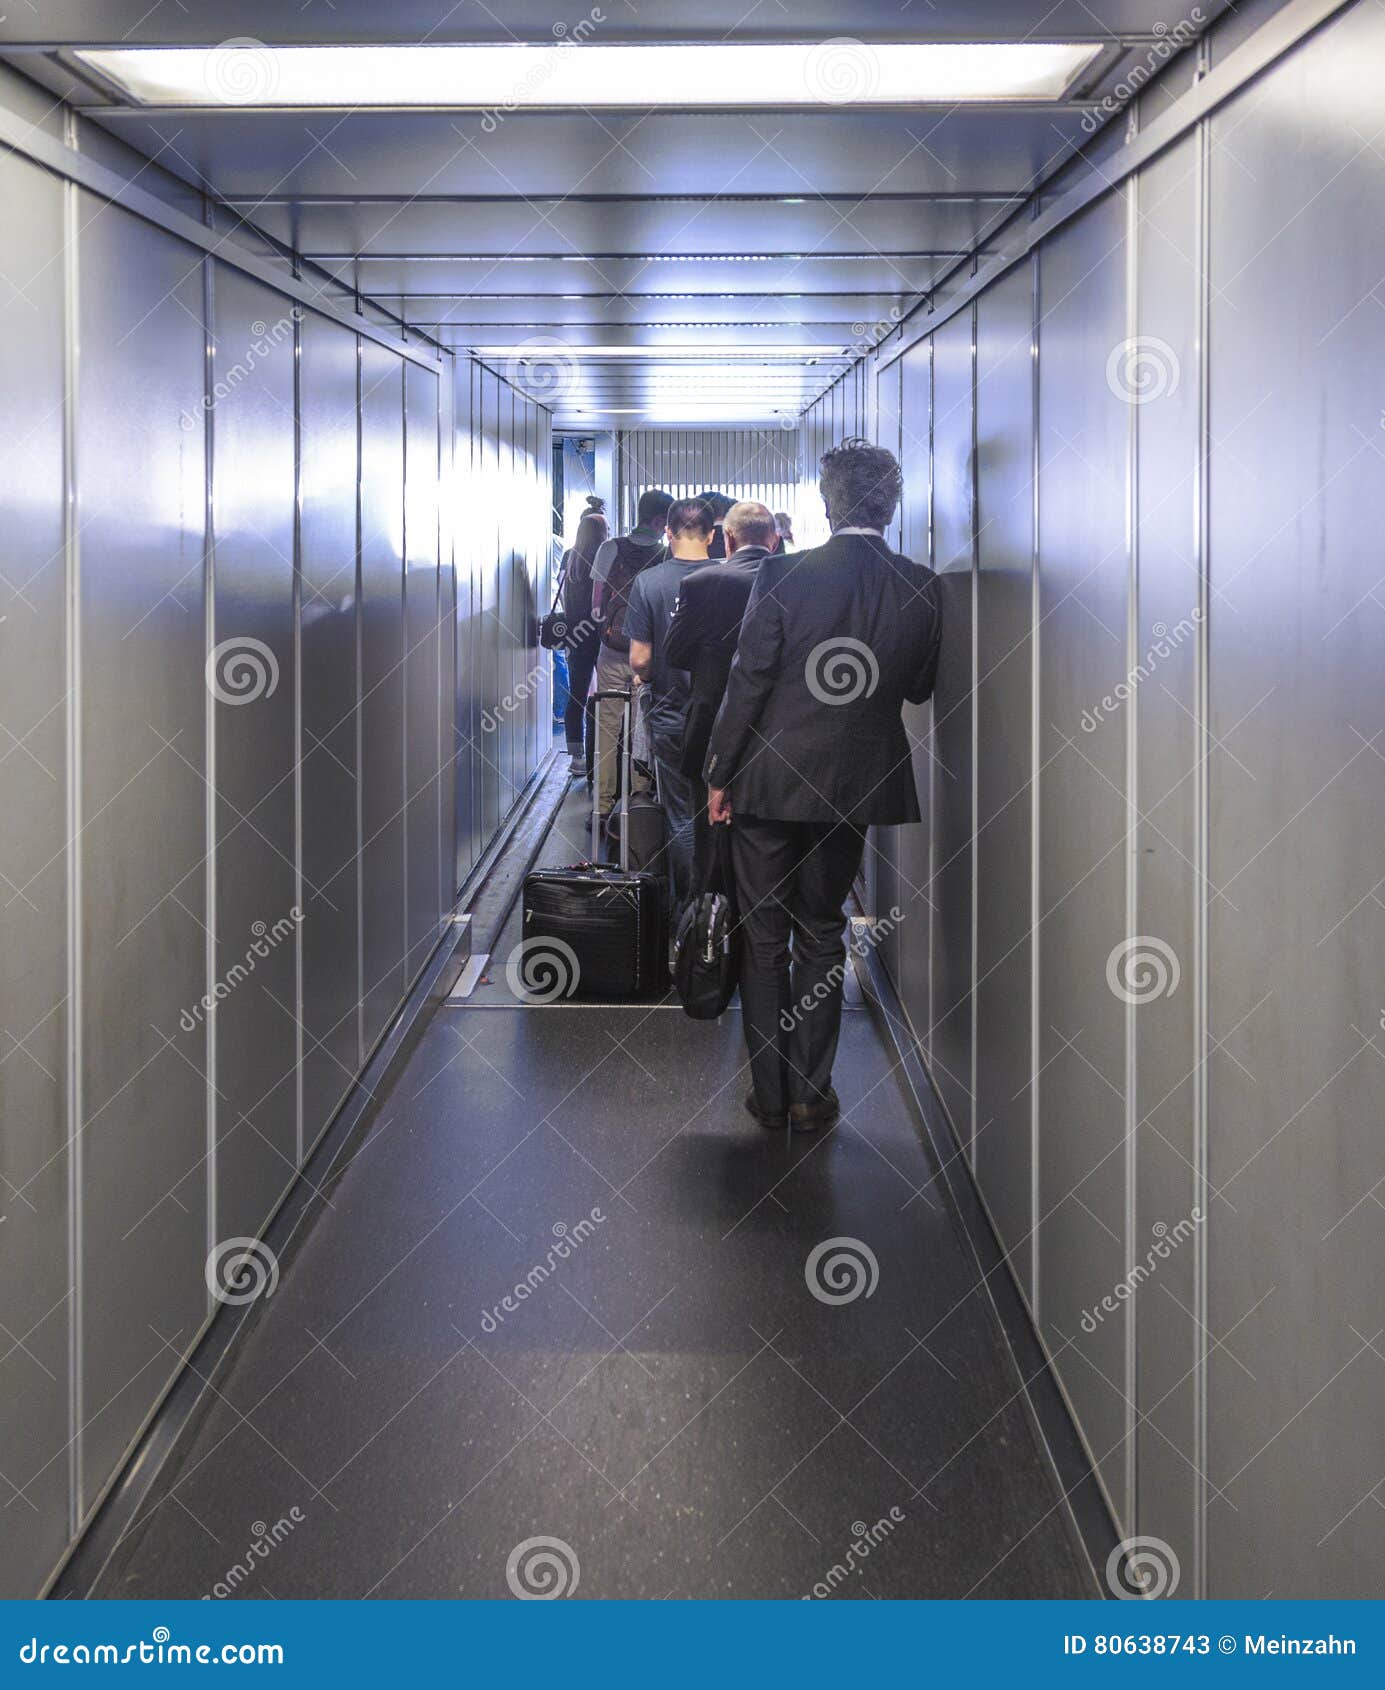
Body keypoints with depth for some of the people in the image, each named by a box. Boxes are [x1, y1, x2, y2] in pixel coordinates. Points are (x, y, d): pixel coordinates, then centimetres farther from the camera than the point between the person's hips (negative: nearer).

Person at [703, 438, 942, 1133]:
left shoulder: (784, 575, -14)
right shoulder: (921, 588, -7)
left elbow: (748, 680, -11)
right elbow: (919, 688, 6)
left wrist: (719, 775, -2)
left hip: (770, 781, -2)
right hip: (853, 785, 2)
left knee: (764, 938, 10)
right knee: (823, 936, 16)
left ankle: (769, 1094, 15)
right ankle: (812, 1094, 16)